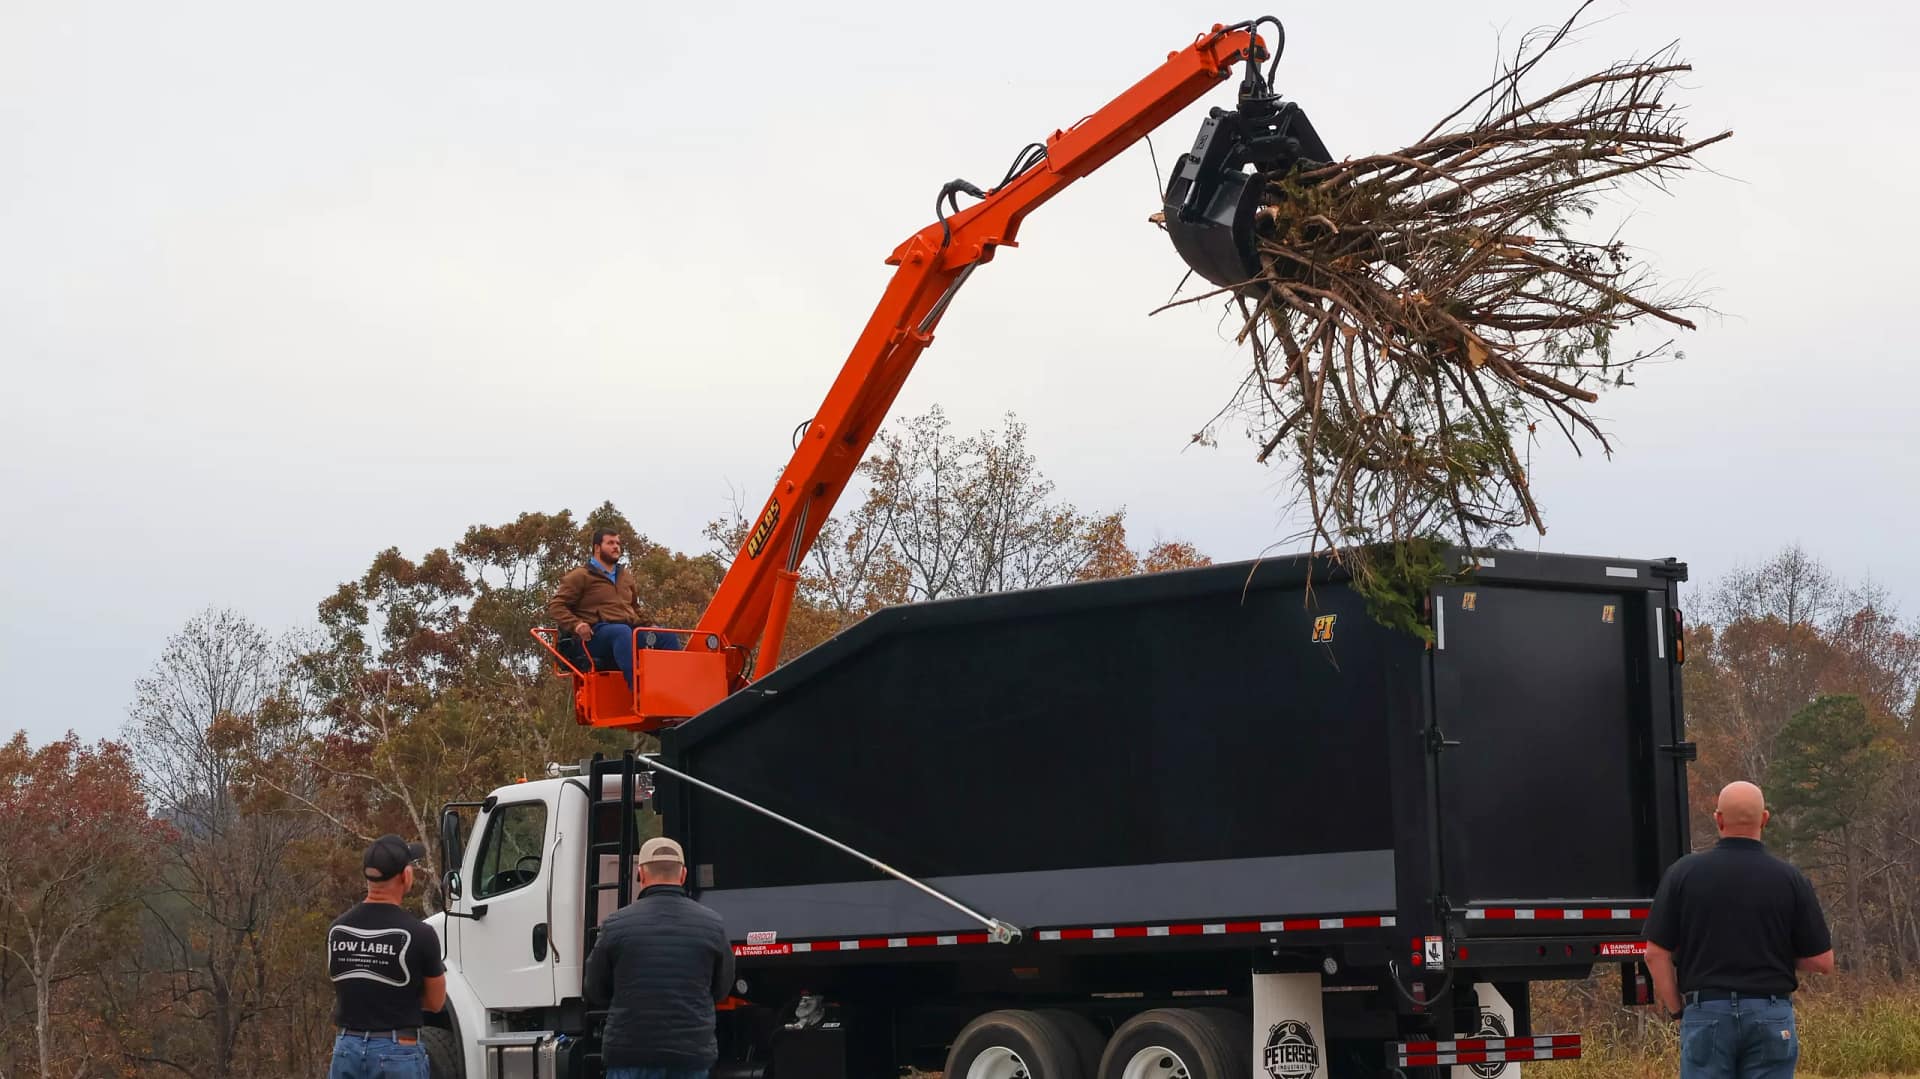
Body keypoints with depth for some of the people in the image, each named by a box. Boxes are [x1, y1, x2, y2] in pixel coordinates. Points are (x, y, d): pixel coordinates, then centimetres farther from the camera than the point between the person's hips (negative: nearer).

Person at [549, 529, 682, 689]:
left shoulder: (625, 576, 28)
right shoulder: (580, 576, 7)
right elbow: (555, 606, 1)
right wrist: (576, 625, -16)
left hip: (631, 630, 7)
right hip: (598, 633, -7)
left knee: (668, 637, -16)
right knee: (622, 632, -41)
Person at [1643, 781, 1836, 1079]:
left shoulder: (1683, 873, -2)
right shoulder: (1790, 879, -2)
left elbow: (1656, 954, -3)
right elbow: (1822, 962, 1)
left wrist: (1676, 1010, 8)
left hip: (1706, 1012, 0)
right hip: (1771, 1017, 0)